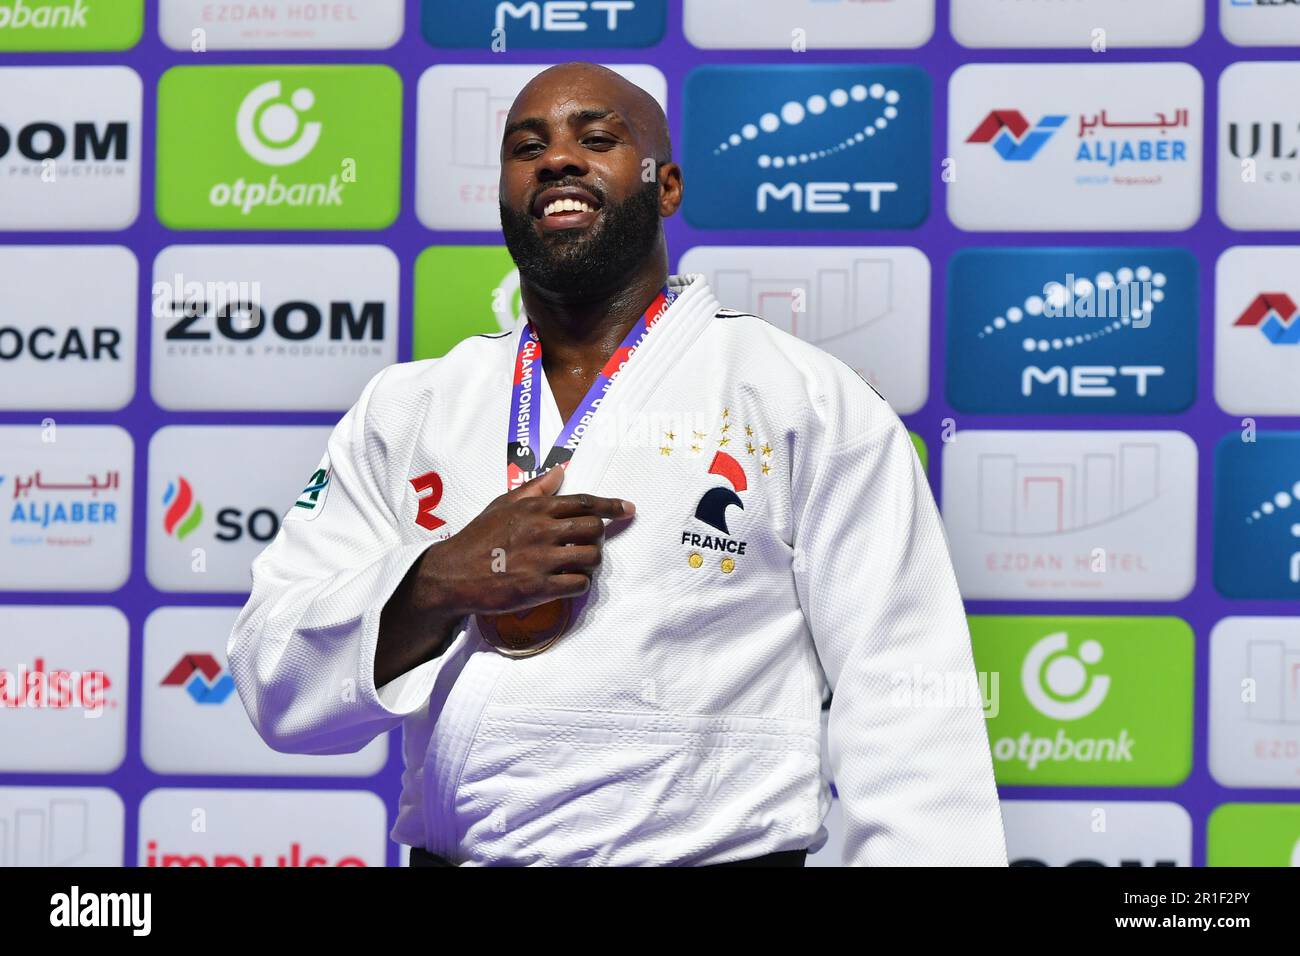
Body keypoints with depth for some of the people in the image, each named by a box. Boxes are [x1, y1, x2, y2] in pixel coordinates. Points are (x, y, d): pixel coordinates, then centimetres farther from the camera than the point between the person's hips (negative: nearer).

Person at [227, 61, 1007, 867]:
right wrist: (439, 584, -16)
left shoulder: (809, 400, -4)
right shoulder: (403, 409, 5)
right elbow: (275, 686, 0)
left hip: (713, 851, -3)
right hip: (448, 851, 3)